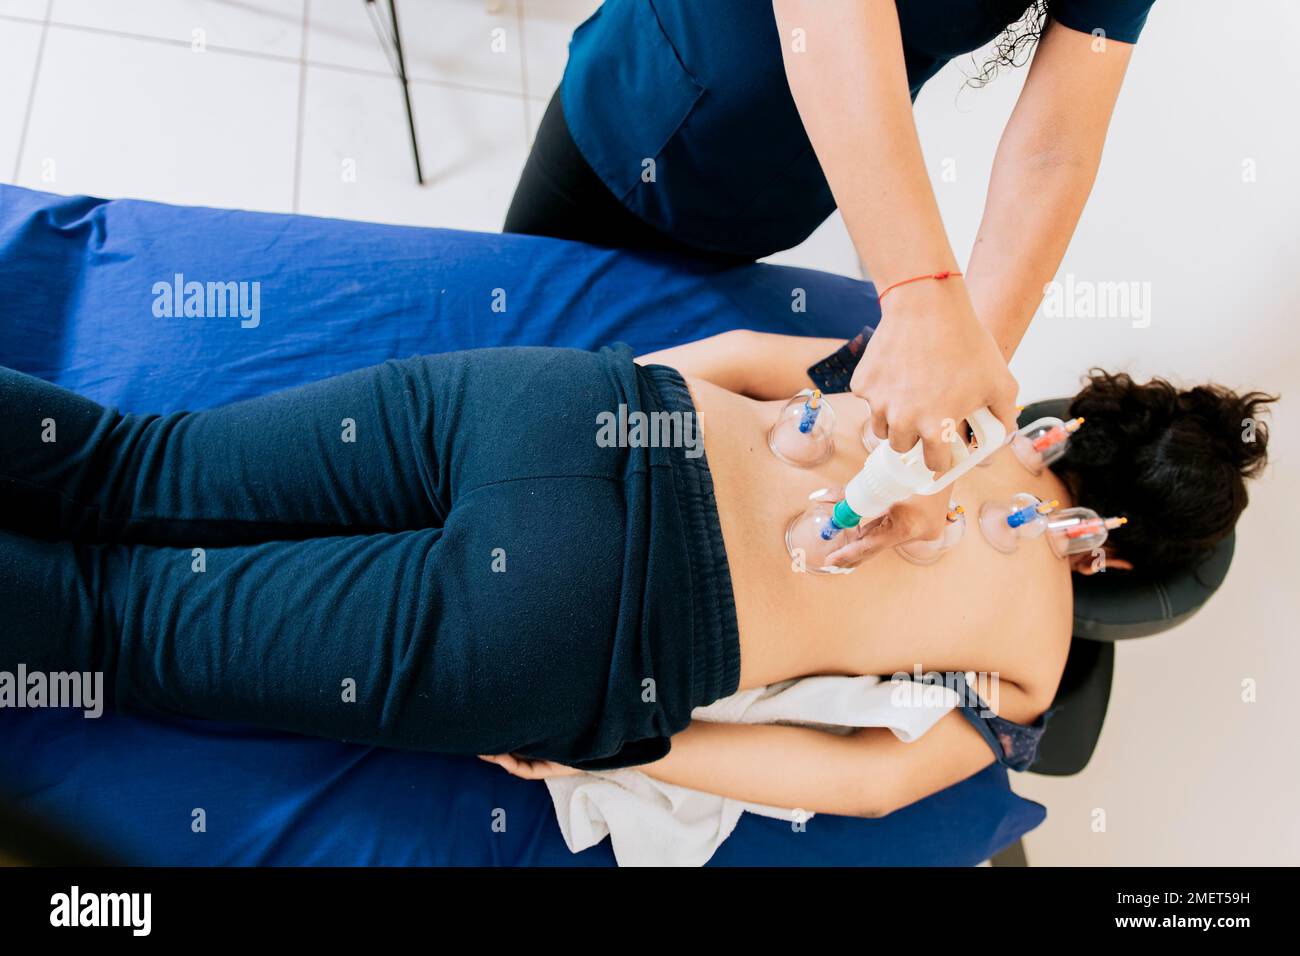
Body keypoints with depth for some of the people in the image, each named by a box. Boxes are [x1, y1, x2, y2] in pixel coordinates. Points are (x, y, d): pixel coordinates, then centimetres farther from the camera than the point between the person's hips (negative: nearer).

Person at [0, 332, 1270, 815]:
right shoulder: (1034, 659, 11)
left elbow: (730, 353, 18)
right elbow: (875, 776, 4)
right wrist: (621, 744, 5)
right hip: (548, 632, -5)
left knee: (132, 472, 14)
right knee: (115, 622, 6)